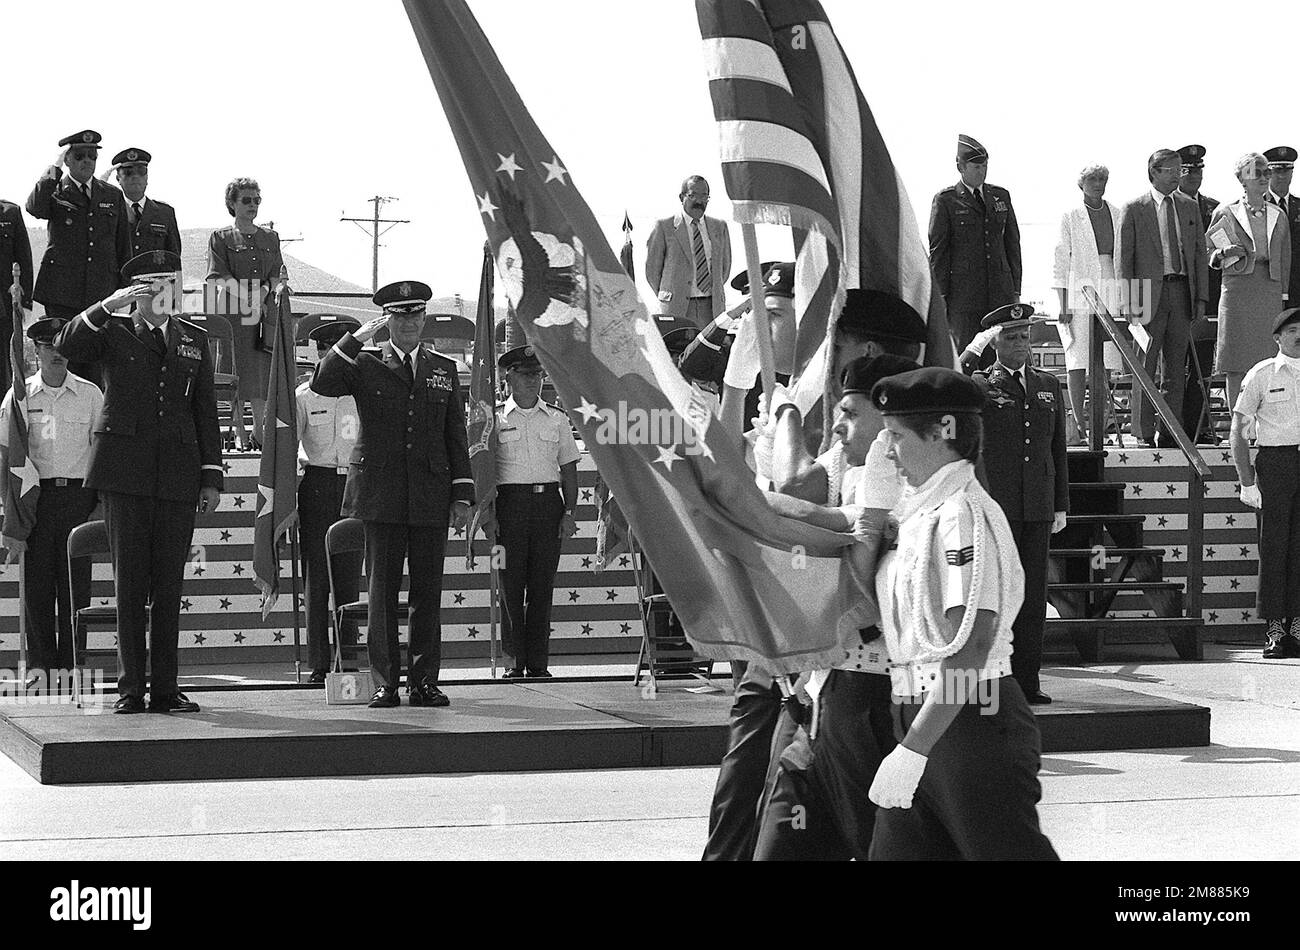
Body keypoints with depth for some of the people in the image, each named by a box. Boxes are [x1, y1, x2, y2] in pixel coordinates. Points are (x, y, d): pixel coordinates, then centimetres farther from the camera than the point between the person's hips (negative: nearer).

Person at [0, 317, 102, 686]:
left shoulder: (90, 394, 7)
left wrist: (102, 501, 1)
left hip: (78, 492, 0)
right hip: (36, 494, 0)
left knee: (74, 580, -2)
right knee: (37, 580, -1)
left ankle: (69, 662, 3)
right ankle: (40, 662, 2)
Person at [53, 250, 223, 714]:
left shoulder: (194, 340, 17)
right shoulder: (114, 335, 8)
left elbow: (205, 411, 15)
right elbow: (66, 345, -12)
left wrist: (212, 476, 8)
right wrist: (108, 306, -22)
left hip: (178, 472, 2)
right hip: (126, 470, -2)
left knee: (168, 583, 1)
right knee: (129, 580, -2)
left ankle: (165, 689, 4)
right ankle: (131, 688, 1)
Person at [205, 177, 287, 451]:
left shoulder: (270, 237, 16)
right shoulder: (221, 238, 4)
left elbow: (276, 274, 11)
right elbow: (221, 276, -6)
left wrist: (263, 291, -11)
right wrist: (247, 299, -18)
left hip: (265, 311, 3)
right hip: (232, 311, -3)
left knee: (263, 371, 1)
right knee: (236, 372, -4)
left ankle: (259, 432, 8)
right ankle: (240, 434, -1)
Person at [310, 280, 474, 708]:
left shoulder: (444, 368, 15)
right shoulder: (366, 364, 7)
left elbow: (456, 436, 14)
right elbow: (322, 383, -11)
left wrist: (462, 493, 7)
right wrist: (357, 339, -15)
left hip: (431, 497, 2)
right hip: (381, 494, -2)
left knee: (428, 592, 2)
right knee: (382, 591, -1)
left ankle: (425, 682, 7)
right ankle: (385, 684, 2)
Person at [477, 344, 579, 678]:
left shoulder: (557, 419, 12)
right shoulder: (495, 419, 4)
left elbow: (569, 469, 13)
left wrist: (568, 511, 3)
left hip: (549, 501, 2)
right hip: (510, 502, -2)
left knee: (542, 586, 1)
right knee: (511, 585, -3)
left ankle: (538, 662, 5)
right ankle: (515, 661, 2)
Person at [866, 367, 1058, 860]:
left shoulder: (965, 514, -16)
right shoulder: (918, 511, 13)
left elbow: (969, 650, -23)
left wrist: (911, 751, -25)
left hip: (972, 722, -9)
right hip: (918, 716, 9)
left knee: (1009, 851, -3)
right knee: (892, 853, 9)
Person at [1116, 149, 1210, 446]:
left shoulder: (1189, 207, 13)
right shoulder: (1133, 209, -1)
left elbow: (1199, 254, 14)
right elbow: (1122, 258, -3)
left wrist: (1201, 297, 6)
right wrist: (1129, 301, -9)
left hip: (1182, 291, 4)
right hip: (1149, 294, -4)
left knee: (1176, 367, 6)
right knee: (1144, 368, -2)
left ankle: (1170, 433, 11)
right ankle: (1143, 433, 2)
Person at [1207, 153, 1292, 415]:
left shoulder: (1278, 216, 14)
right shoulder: (1225, 213, 5)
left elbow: (1284, 258, 16)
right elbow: (1208, 255, 11)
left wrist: (1282, 296, 10)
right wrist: (1222, 254, -11)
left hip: (1270, 290, 3)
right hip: (1238, 288, -3)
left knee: (1268, 361, -2)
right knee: (1236, 364, -4)